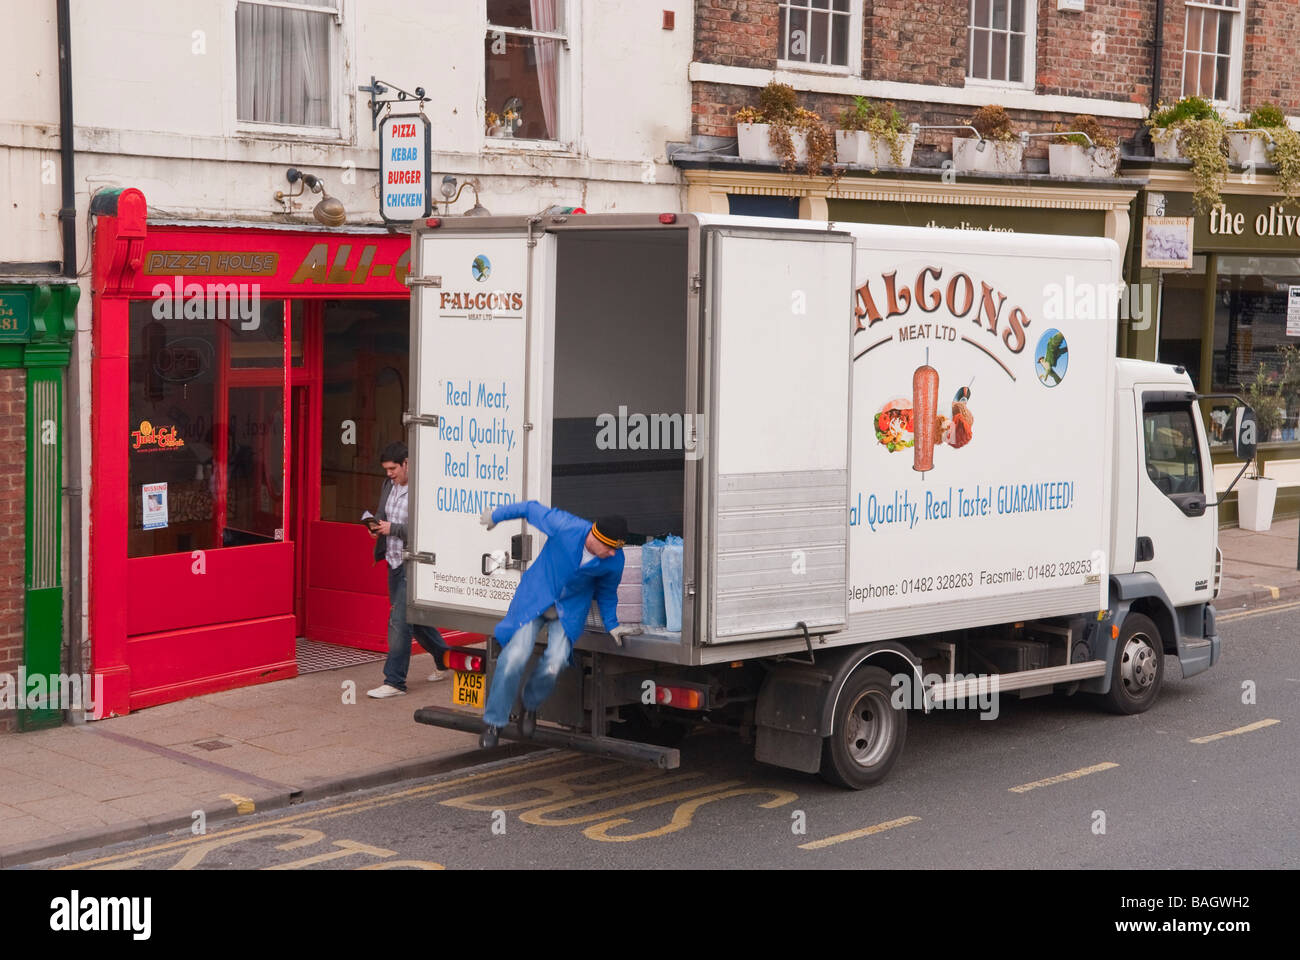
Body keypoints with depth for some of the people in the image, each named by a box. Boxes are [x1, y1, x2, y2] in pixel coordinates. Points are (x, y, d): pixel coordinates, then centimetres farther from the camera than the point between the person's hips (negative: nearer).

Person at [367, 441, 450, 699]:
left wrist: (392, 529, -22)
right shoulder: (389, 485, 9)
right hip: (395, 562, 9)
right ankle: (444, 658, 38)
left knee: (399, 621, -9)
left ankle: (394, 681, -3)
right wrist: (377, 527, 2)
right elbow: (382, 514, 24)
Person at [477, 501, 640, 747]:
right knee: (515, 657, -17)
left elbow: (606, 593, 7)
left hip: (571, 609, 2)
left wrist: (612, 625, 8)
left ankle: (531, 706, 14)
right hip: (535, 596, -2)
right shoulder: (564, 526, -27)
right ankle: (494, 722, 2)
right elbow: (531, 508, -8)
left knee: (554, 664, -19)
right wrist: (495, 516, 6)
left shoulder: (614, 560, -17)